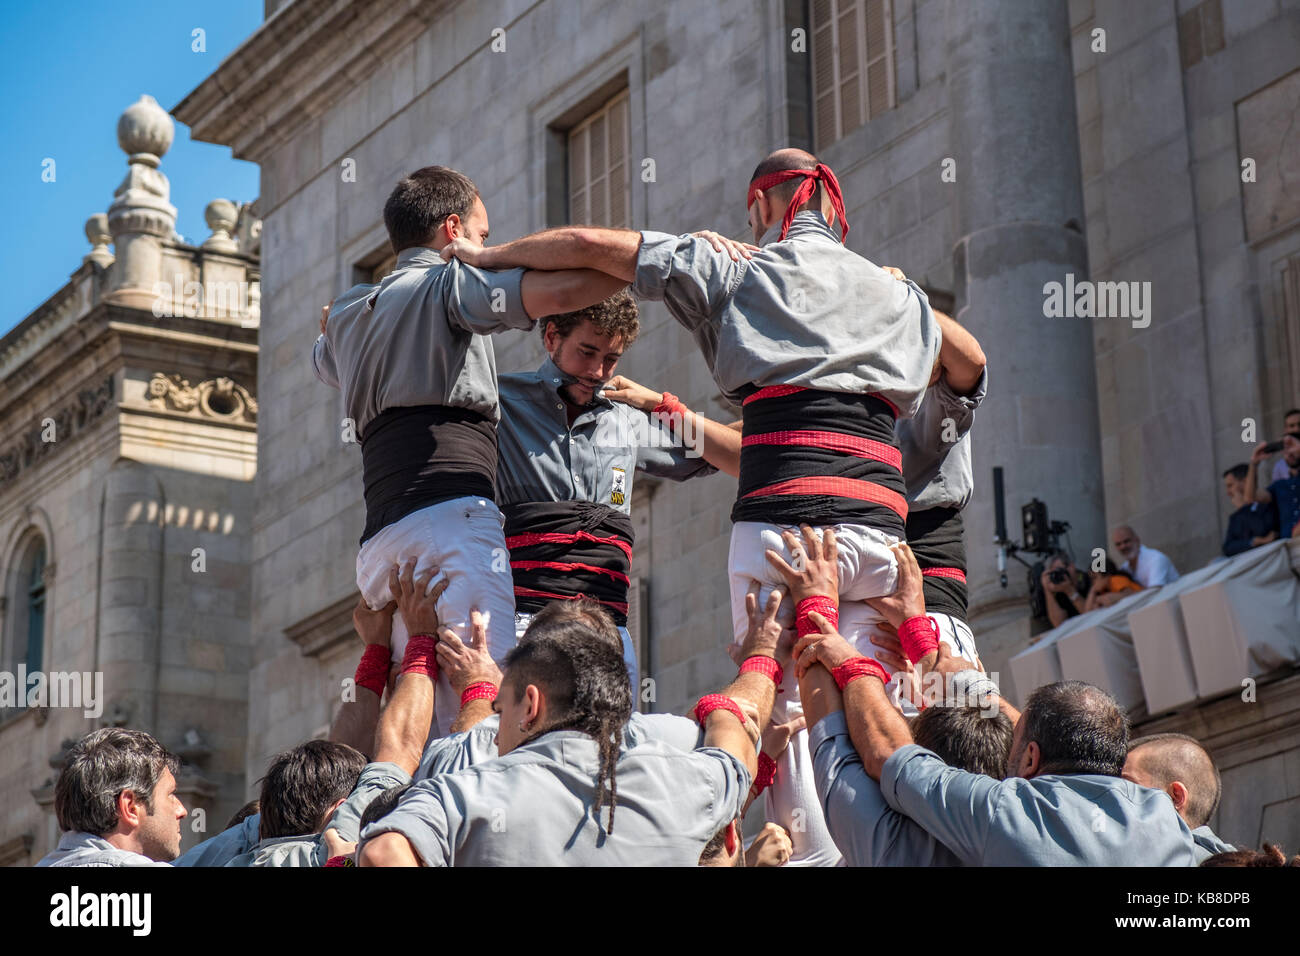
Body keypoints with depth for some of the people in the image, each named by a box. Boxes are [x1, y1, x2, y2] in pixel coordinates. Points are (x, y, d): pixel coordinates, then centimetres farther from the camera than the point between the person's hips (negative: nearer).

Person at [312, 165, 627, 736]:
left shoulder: (347, 314, 29)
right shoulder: (448, 284, 7)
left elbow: (323, 355, 56)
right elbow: (564, 290, -9)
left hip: (380, 537, 8)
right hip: (449, 513, -8)